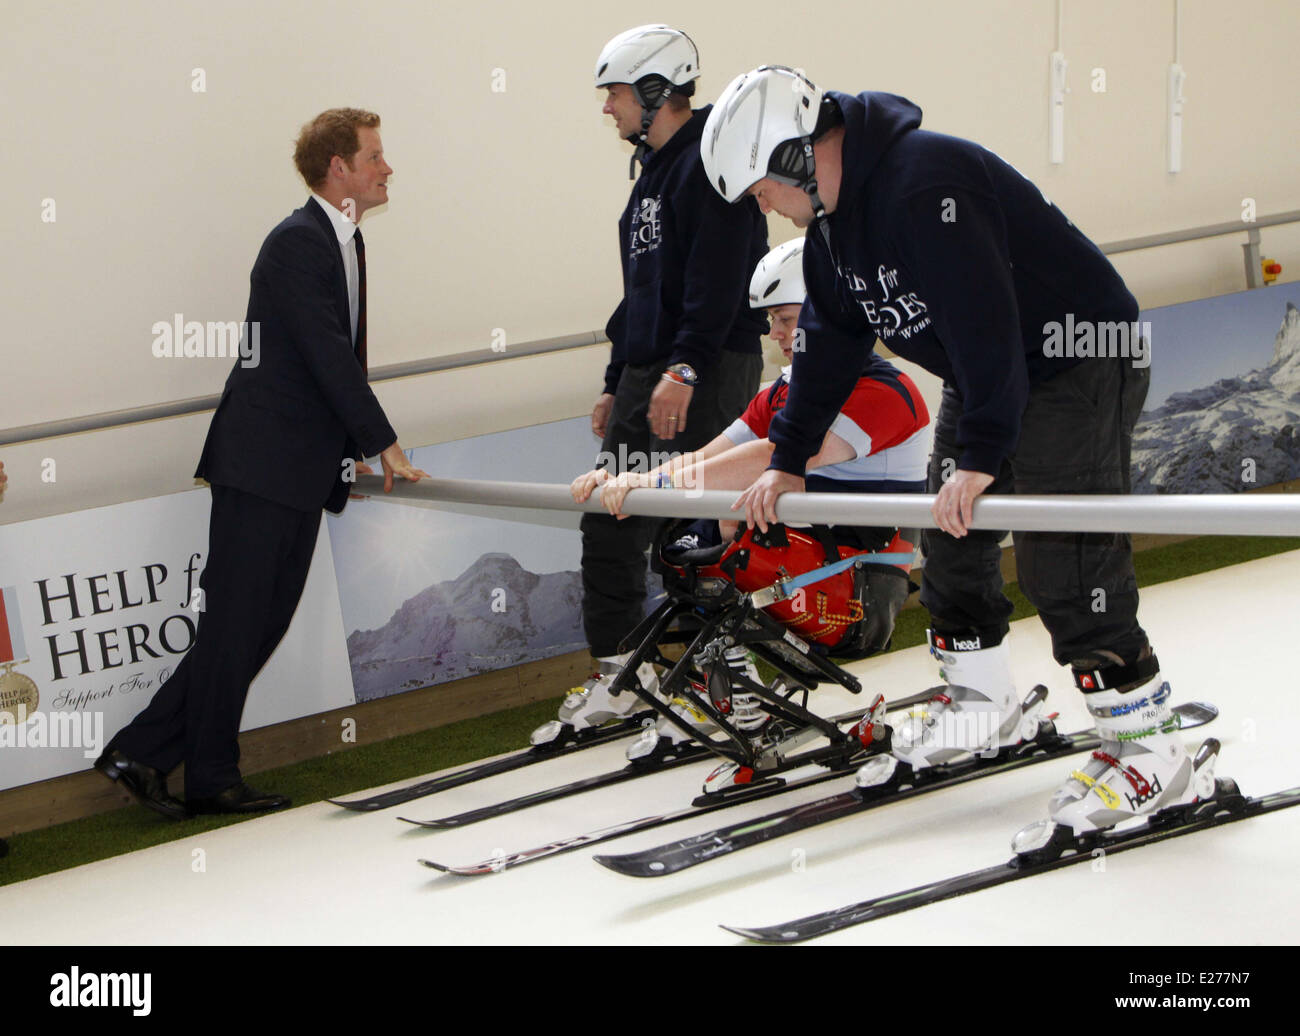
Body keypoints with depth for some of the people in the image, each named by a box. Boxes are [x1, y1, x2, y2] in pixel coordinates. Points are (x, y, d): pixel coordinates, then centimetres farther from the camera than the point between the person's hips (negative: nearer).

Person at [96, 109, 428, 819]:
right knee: (236, 622, -3)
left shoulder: (345, 242, 17)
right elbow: (329, 357, -18)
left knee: (264, 623, 8)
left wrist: (352, 448, 15)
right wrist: (384, 445, -14)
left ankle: (144, 753, 11)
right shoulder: (297, 243, -14)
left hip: (304, 468, 10)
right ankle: (211, 778, 5)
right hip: (261, 463, -10)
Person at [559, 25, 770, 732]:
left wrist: (685, 369, -28)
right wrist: (617, 384, 26)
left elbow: (718, 278, -22)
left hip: (709, 371, -10)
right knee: (610, 520, 8)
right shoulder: (655, 171, 20)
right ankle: (618, 673, 17)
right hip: (650, 372, 10)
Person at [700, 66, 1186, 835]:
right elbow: (830, 339, 15)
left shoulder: (926, 182, -28)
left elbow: (981, 317, -33)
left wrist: (981, 454, -33)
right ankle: (983, 702, 33)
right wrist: (789, 461, 15)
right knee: (953, 544, 15)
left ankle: (1149, 748, -8)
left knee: (1065, 565, -15)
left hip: (1080, 362, -10)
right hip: (983, 379, 10)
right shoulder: (833, 220, 5)